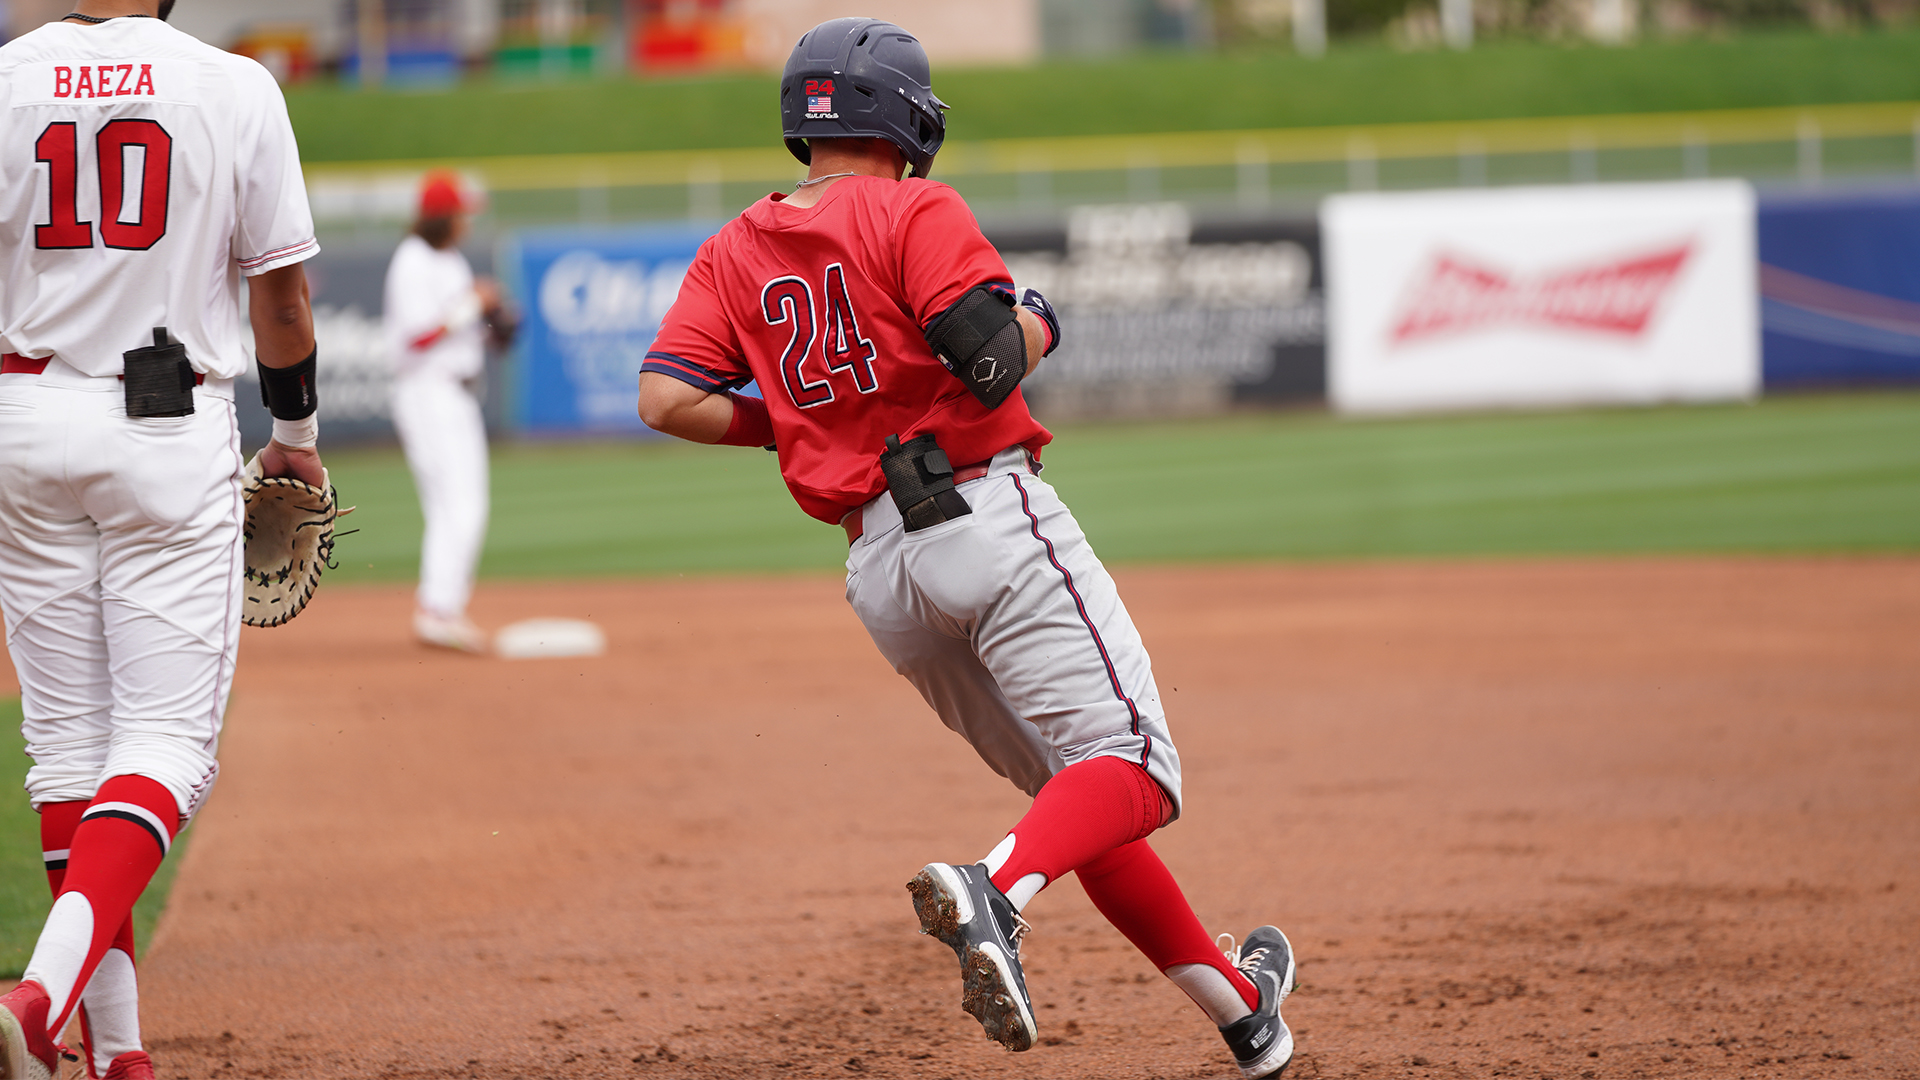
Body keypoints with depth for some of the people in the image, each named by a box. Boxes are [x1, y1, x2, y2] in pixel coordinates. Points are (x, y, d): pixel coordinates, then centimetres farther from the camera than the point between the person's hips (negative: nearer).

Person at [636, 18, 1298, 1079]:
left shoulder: (733, 253, 14)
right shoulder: (916, 213, -2)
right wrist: (1037, 321, 7)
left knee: (1073, 790, 16)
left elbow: (666, 397, 2)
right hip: (990, 516, -7)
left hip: (877, 572, 7)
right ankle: (995, 890, -41)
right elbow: (991, 362, -15)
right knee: (1133, 771, -14)